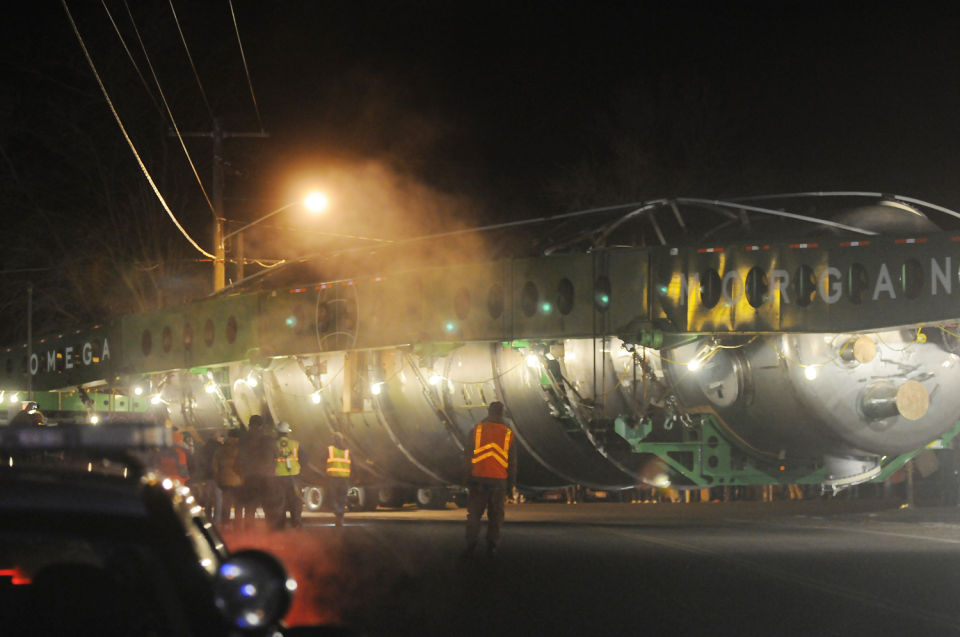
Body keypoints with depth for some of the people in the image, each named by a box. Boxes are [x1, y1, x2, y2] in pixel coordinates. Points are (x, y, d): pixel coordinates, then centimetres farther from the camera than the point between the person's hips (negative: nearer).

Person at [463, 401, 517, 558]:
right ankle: (492, 546, 4)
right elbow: (512, 461, 6)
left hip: (478, 479, 0)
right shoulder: (507, 434, 2)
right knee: (495, 515, 7)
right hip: (499, 480, 0)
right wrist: (511, 483, 13)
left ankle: (470, 545, -3)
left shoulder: (476, 430, 0)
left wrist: (467, 476, 6)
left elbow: (467, 455, 0)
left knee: (474, 514, 4)